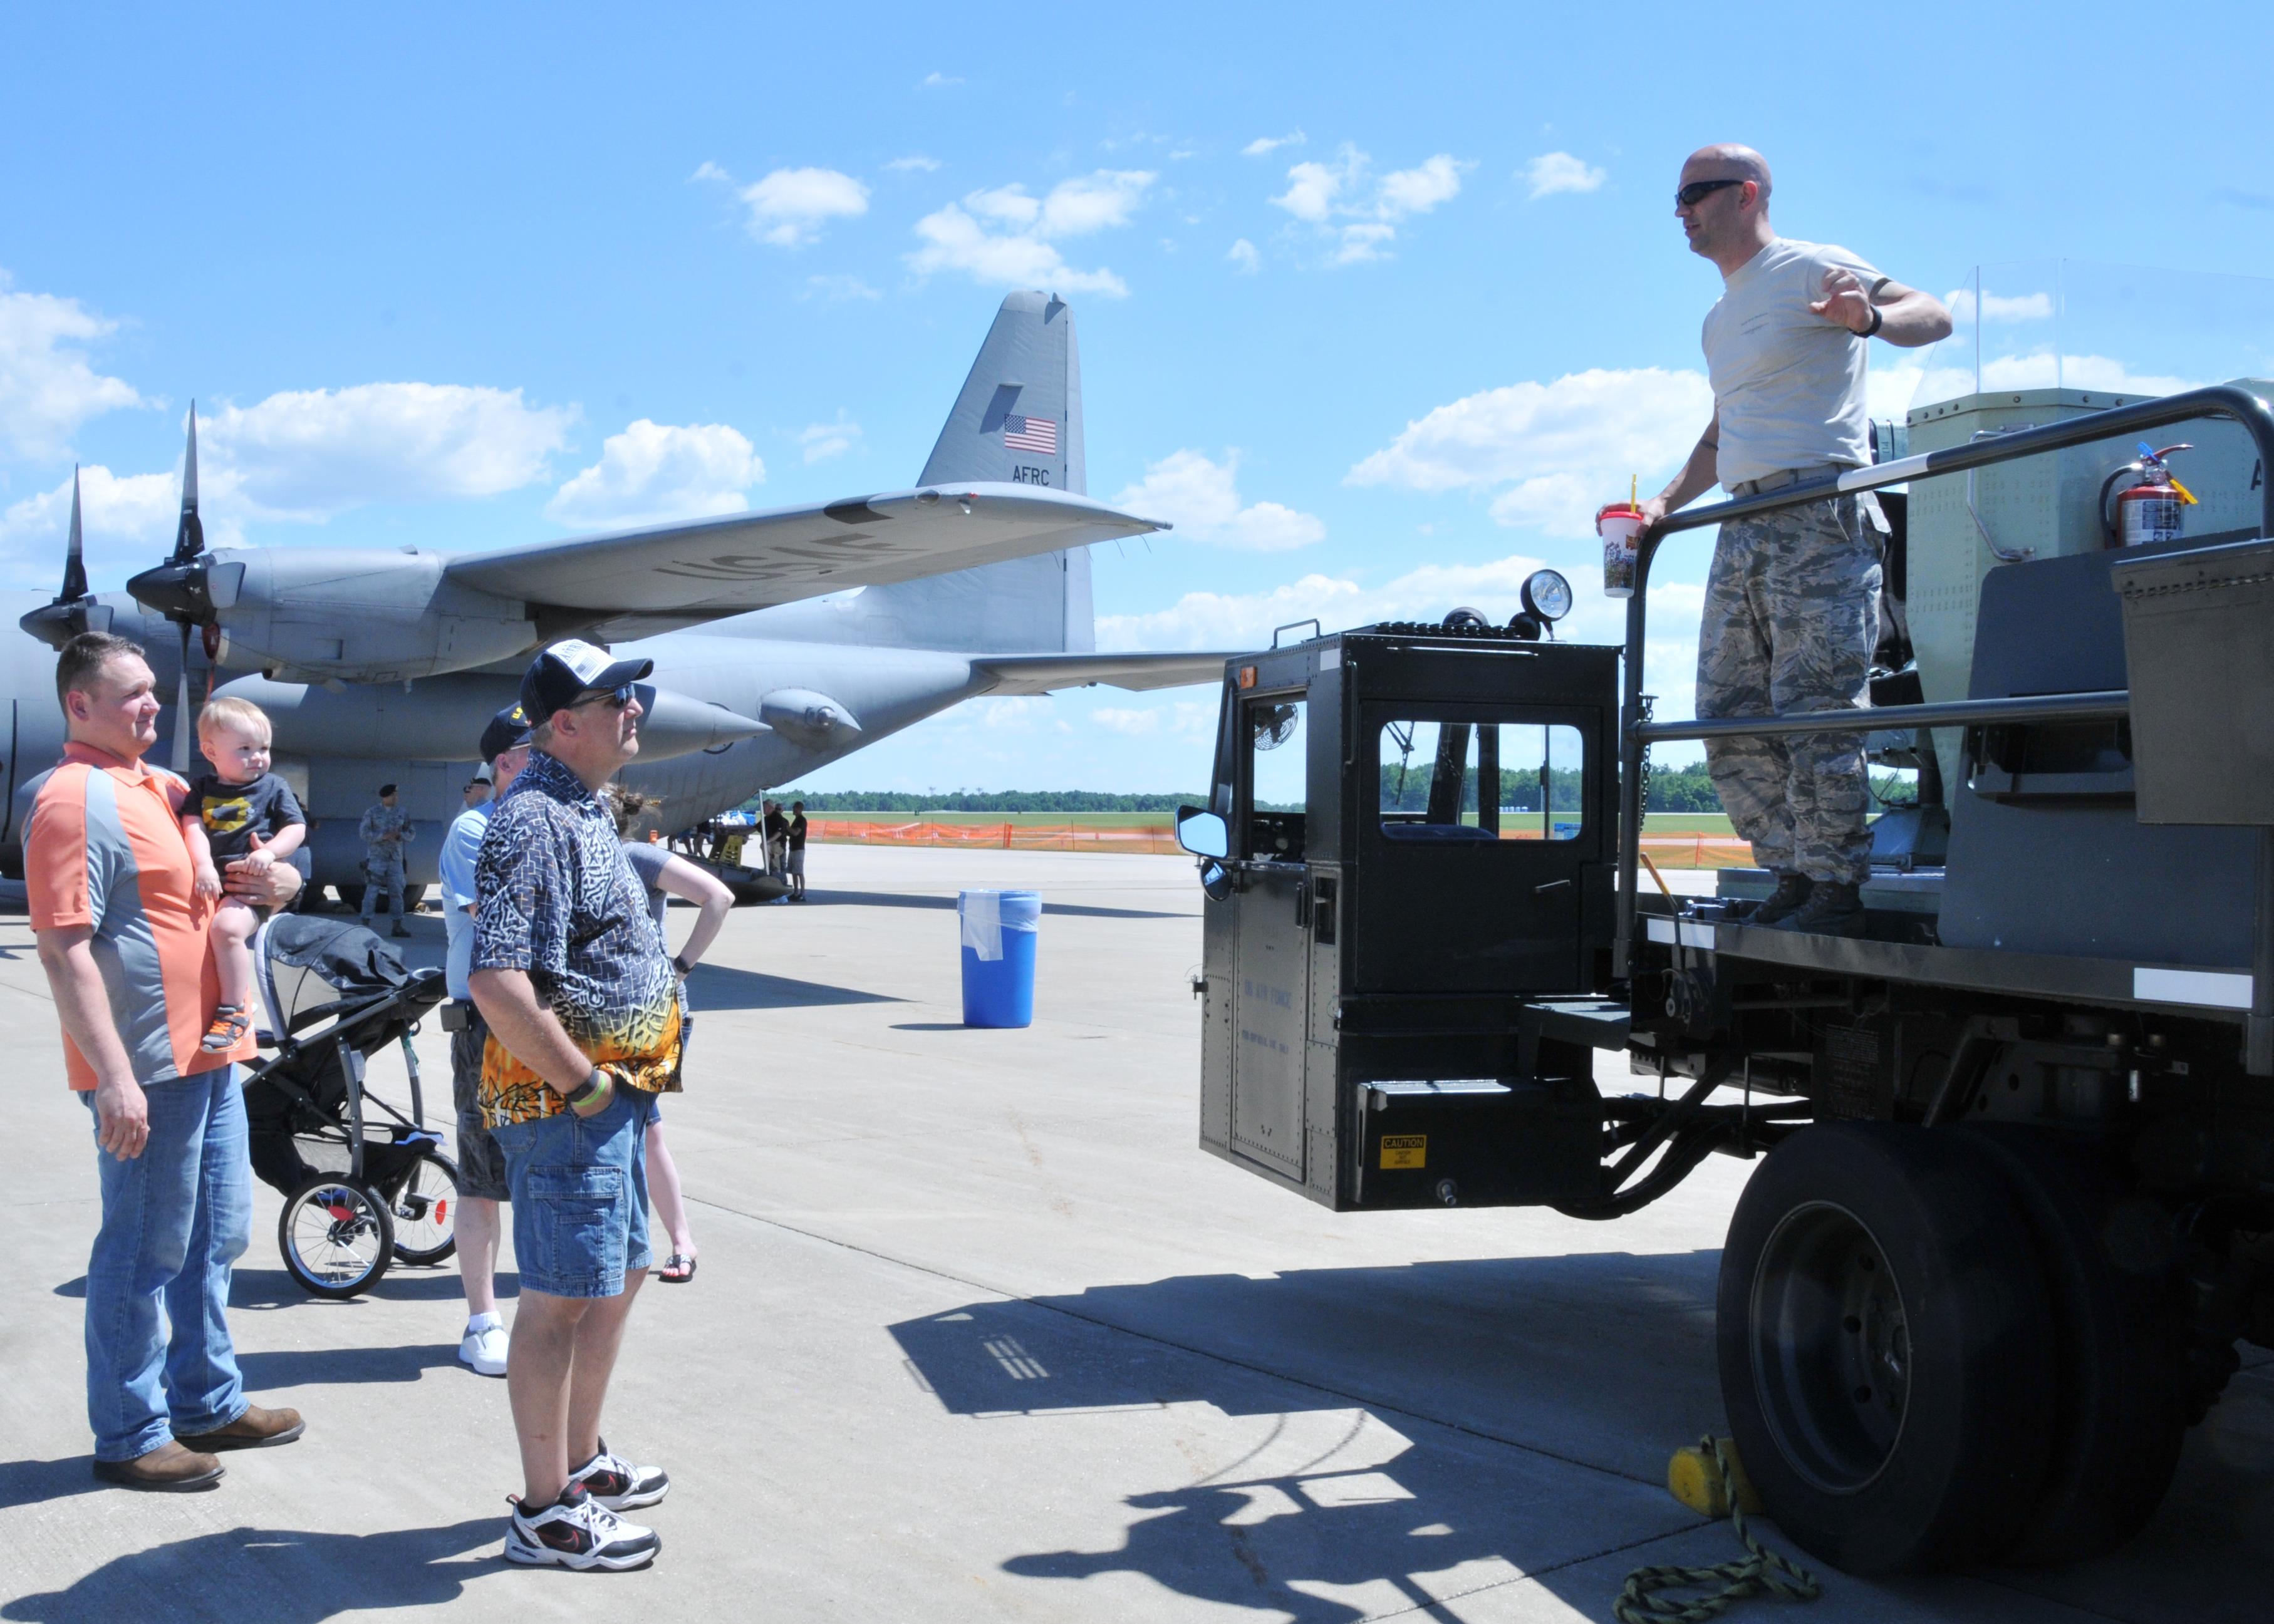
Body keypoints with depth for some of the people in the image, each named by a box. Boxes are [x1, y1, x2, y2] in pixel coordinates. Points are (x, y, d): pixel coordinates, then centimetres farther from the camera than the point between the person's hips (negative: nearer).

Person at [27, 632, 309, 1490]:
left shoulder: (162, 786, 15)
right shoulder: (76, 800, -14)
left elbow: (263, 847, 27)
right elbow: (64, 948, -21)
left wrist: (278, 879, 1)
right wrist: (112, 1076, -26)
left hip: (207, 1053, 10)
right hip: (146, 1067, -10)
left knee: (215, 1238, 18)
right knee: (145, 1252, 1)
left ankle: (207, 1403, 33)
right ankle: (129, 1436, 15)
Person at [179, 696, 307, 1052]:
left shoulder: (273, 787, 7)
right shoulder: (202, 788, 12)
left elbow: (297, 828, 4)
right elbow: (193, 826, 0)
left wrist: (270, 851, -15)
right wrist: (203, 866, -17)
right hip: (210, 881, 5)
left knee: (228, 926, -31)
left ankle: (235, 1010, -23)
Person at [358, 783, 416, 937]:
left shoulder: (402, 814, 10)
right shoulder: (372, 813, 2)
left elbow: (411, 834, 11)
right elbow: (363, 833, -5)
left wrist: (399, 835, -10)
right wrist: (383, 836, -16)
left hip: (396, 859, 3)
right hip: (376, 857, -3)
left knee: (397, 891, 2)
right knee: (372, 891, -7)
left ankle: (398, 926, 7)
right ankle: (366, 924, -3)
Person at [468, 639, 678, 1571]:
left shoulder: (585, 812, 15)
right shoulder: (533, 821, -19)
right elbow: (497, 982, -28)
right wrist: (584, 1086, -21)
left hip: (611, 1093, 10)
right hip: (562, 1100, -10)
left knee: (620, 1279, 19)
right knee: (561, 1301, -1)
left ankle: (582, 1461, 34)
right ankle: (545, 1513, 10)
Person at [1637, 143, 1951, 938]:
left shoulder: (1811, 270, 0)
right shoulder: (1719, 320, 25)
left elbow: (1934, 316, -11)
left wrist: (1867, 318, -31)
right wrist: (1667, 501, 19)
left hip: (1820, 519, -9)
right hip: (1744, 528, 9)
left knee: (1813, 711, -12)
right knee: (1729, 719, 5)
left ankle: (1837, 892, -6)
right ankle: (1794, 878, 12)